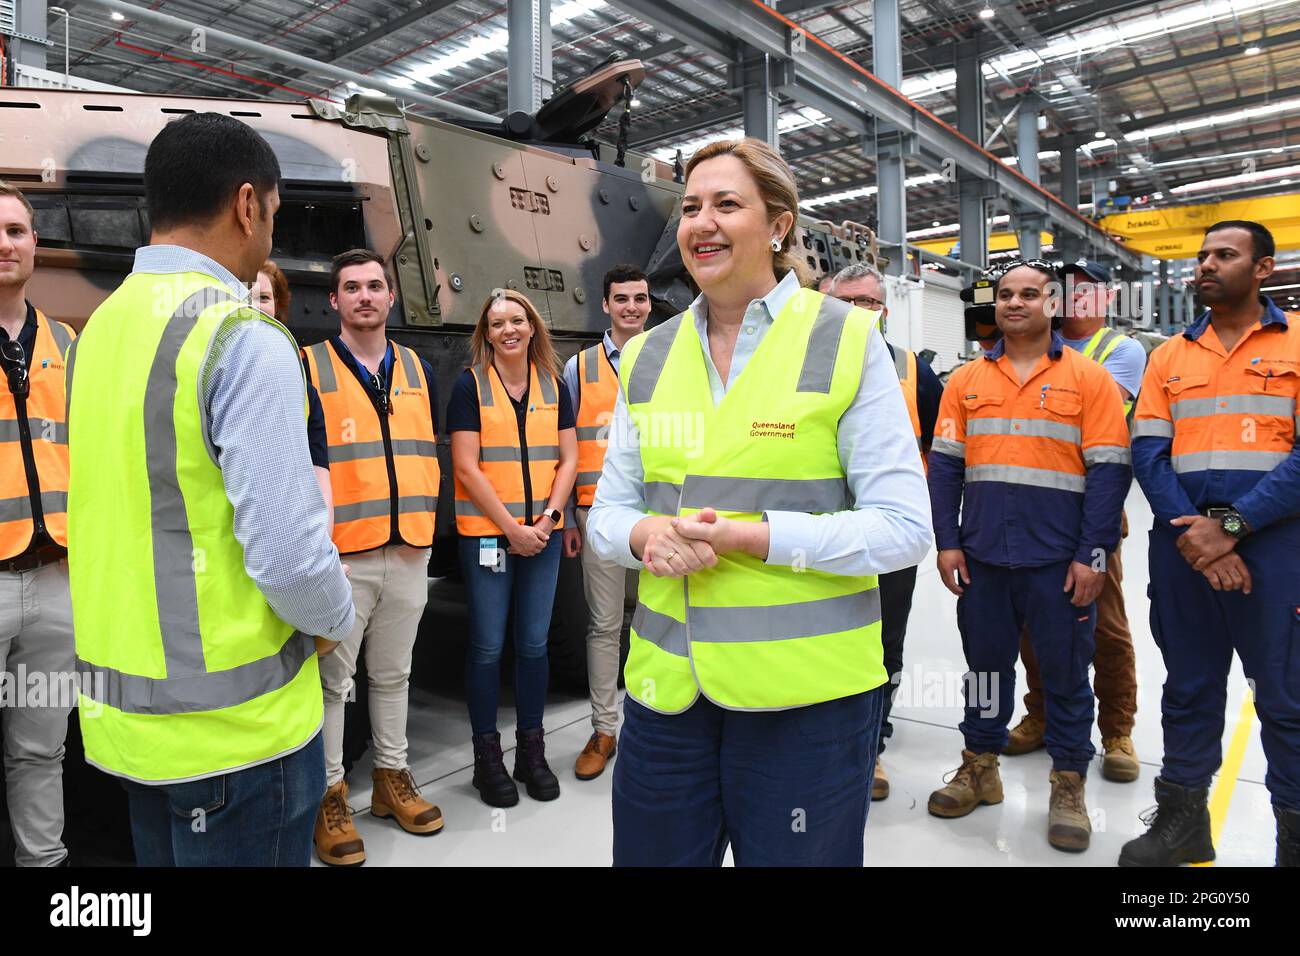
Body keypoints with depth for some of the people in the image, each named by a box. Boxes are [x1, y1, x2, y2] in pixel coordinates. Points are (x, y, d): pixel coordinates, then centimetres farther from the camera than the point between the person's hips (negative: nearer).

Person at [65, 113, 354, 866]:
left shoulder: (101, 327, 5)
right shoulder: (245, 338, -20)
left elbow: (133, 510, 11)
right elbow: (288, 552, -23)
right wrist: (338, 618, -4)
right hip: (233, 721, -7)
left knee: (162, 845, 24)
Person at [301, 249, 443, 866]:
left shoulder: (418, 371, 12)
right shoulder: (307, 367, -2)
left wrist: (423, 517, 8)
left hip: (409, 553, 4)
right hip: (340, 556, -4)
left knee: (393, 674, 16)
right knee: (332, 680, 6)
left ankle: (393, 776, 30)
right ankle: (329, 795, 20)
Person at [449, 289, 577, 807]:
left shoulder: (553, 384, 8)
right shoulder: (470, 384, -3)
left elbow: (568, 458, 7)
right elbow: (466, 467, -8)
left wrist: (548, 518, -6)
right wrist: (511, 527, -11)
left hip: (542, 534, 3)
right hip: (485, 532, -3)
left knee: (534, 643, 9)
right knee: (488, 646, 3)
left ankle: (531, 750, 23)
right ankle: (486, 755, 18)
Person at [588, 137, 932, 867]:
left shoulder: (847, 341, -5)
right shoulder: (648, 356, 8)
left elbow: (903, 528, -9)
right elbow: (607, 511, 11)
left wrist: (751, 536, -20)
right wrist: (647, 535, -13)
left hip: (805, 692, -3)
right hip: (666, 683, 4)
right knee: (652, 851, 17)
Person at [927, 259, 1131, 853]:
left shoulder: (1087, 378, 0)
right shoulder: (965, 381, 8)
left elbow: (1109, 470, -4)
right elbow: (944, 465, 6)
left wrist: (1093, 555, -10)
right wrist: (946, 543, -1)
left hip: (1059, 560, -2)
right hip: (982, 557, 3)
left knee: (1065, 671, 8)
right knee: (985, 663, 14)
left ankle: (1069, 786, 25)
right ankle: (980, 768, 31)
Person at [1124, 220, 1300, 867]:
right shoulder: (1169, 356, 11)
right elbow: (1149, 452, 2)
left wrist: (1232, 524, -17)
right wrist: (1191, 532, -12)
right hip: (1183, 546, 3)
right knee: (1188, 687, 14)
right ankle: (1182, 820, 27)